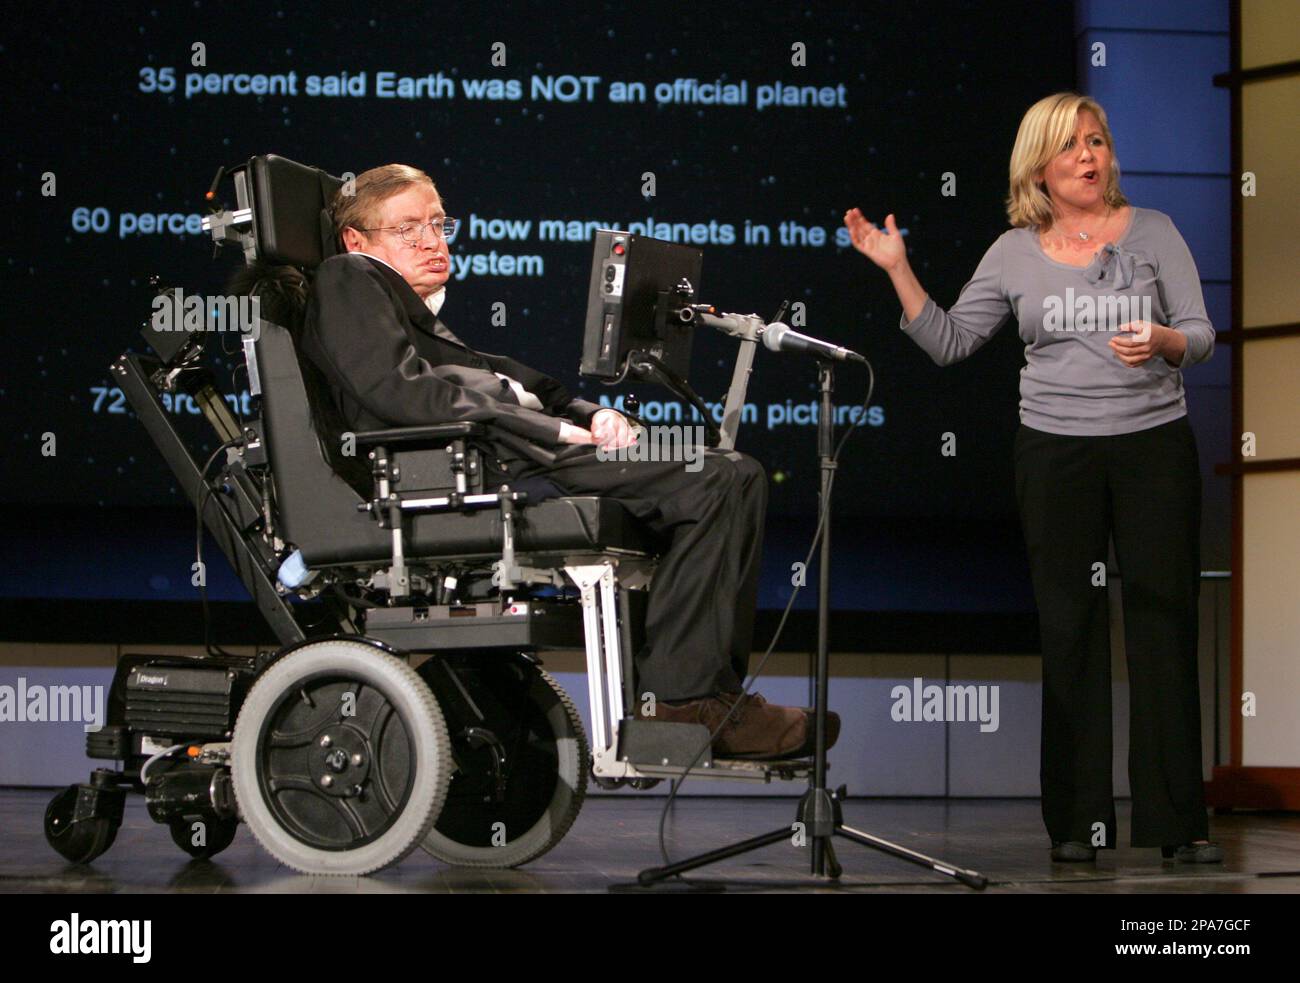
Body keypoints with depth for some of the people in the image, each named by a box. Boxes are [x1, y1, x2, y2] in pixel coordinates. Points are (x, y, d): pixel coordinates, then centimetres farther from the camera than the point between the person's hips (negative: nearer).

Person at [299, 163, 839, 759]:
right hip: (473, 467, -10)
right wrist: (561, 433, -11)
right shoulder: (347, 280, 7)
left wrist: (592, 418, 1)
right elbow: (400, 391, -10)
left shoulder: (426, 319, 36)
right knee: (714, 482, -18)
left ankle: (712, 695, -9)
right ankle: (675, 699, -18)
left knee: (735, 477, 1)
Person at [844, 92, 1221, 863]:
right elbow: (948, 341, 7)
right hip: (1056, 452, 1)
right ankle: (1078, 821, 9)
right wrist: (898, 269, -2)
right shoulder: (1016, 253, 6)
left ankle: (1179, 819, 1)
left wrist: (1160, 342, -21)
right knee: (1070, 627, 3)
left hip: (1154, 444, -1)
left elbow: (1200, 334, 0)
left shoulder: (1153, 232, 4)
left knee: (1165, 618, -3)